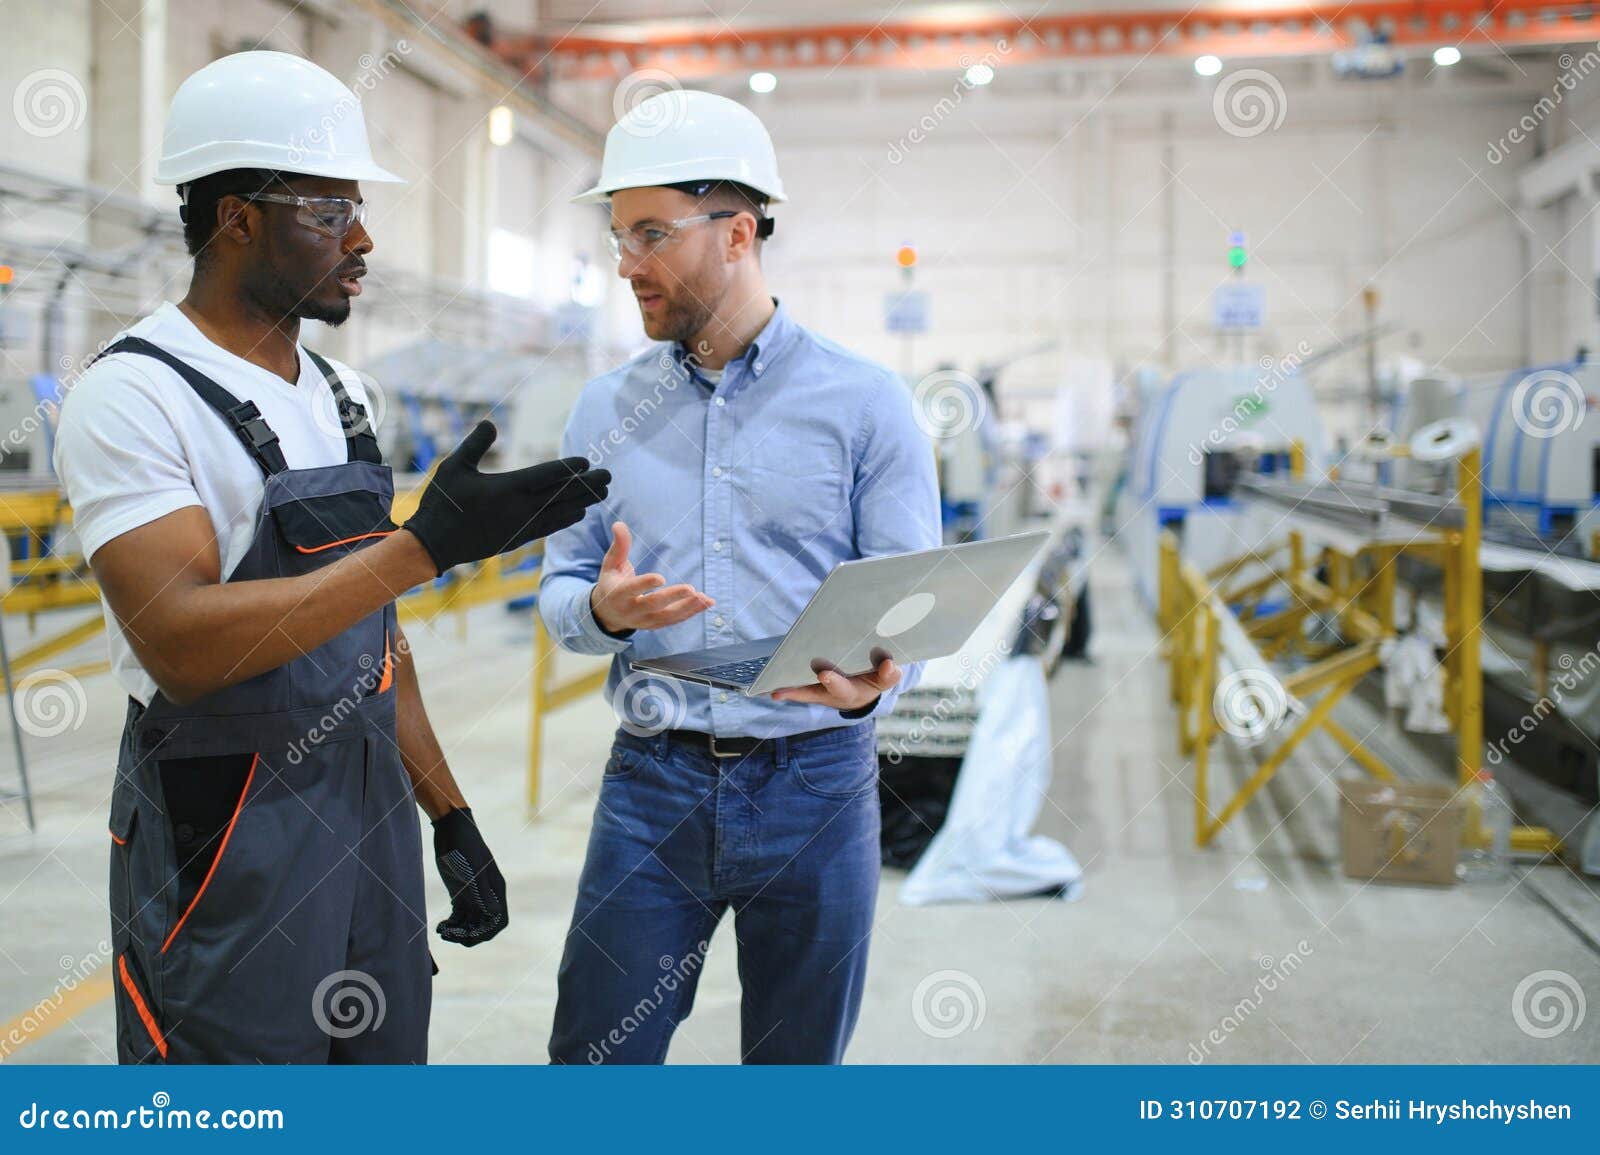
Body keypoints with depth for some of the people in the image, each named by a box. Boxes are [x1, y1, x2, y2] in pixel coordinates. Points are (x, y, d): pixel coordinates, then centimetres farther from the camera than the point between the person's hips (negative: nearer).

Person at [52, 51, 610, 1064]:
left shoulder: (339, 396, 10)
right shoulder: (136, 396, -14)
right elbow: (183, 646, -25)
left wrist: (449, 816, 13)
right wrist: (429, 545, -30)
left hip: (372, 812, 7)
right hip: (229, 839, -7)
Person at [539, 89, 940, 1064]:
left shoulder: (865, 402, -3)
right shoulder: (608, 409, 7)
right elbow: (559, 589, 9)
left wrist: (871, 683, -26)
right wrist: (603, 609, -15)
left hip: (815, 777, -2)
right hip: (653, 775, 2)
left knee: (798, 1060, 14)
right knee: (594, 1055, 7)